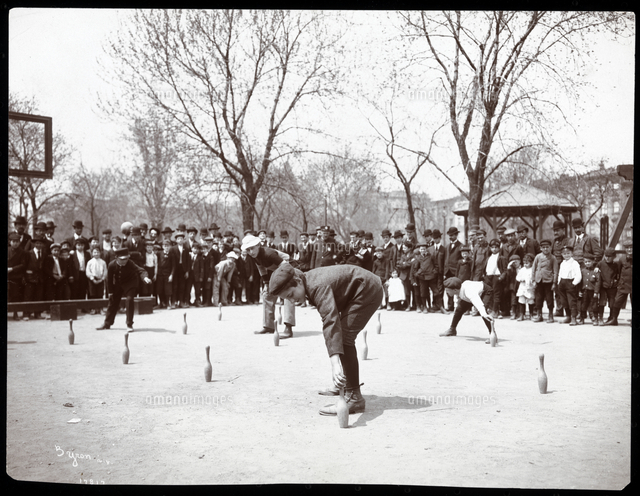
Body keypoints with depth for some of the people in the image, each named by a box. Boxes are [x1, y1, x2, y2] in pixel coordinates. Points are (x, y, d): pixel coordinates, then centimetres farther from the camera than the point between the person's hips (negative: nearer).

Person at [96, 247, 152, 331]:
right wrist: (110, 291, -2)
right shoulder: (112, 265, -22)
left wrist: (145, 277, -64)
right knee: (113, 302, 11)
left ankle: (129, 324, -6)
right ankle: (107, 323, 29)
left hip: (130, 283, -3)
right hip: (118, 284, 3)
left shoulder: (130, 264, -29)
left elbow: (140, 270, -42)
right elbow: (110, 278, -8)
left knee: (130, 300, -19)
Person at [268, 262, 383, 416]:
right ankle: (345, 385, 36)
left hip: (368, 290, -11)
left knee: (344, 338, -19)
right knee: (343, 336, 20)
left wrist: (335, 361, -52)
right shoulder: (309, 282, 0)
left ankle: (354, 398, -19)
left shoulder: (318, 287, -31)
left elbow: (331, 320, -43)